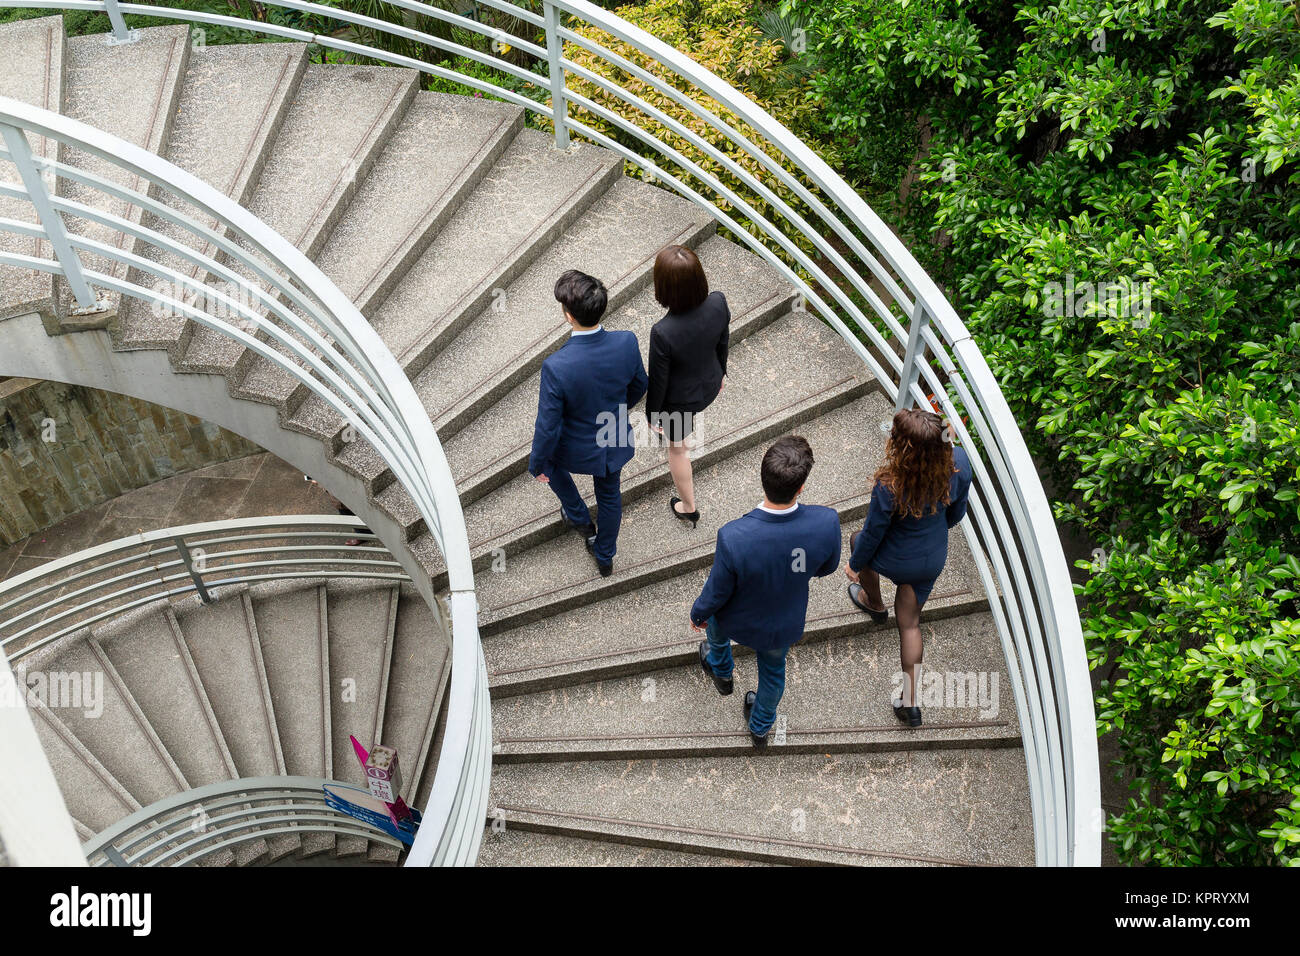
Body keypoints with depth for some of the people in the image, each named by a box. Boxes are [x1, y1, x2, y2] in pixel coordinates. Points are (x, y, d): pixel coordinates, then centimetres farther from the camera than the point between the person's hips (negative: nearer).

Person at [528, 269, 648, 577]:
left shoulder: (556, 367, -38)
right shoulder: (627, 343, -25)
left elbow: (548, 427, -25)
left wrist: (537, 465, -6)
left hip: (577, 450, -3)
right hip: (616, 442, 3)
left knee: (548, 458, 34)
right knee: (609, 495, 30)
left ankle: (579, 517, 49)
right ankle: (605, 557, 53)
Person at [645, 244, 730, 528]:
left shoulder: (663, 333, -40)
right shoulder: (718, 303, -26)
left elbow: (658, 381, -23)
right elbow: (722, 343, -5)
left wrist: (652, 414, -4)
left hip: (680, 399, -4)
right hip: (710, 385, 5)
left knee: (676, 447, 25)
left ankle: (689, 508, 48)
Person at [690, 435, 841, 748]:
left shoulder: (733, 537, -42)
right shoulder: (827, 523, -35)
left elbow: (717, 593, -22)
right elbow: (826, 568, -11)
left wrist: (698, 614, 0)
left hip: (738, 623, -1)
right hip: (785, 626, 2)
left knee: (715, 619, 36)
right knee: (773, 672, 33)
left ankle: (721, 671, 66)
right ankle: (760, 727, 61)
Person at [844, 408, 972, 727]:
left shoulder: (890, 487, -39)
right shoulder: (959, 460, -25)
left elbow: (872, 535, -19)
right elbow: (957, 511, -4)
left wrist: (854, 564, 1)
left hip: (895, 561, -4)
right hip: (934, 558, 4)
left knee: (858, 542, 33)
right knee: (909, 623, 25)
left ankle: (875, 604, 59)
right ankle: (910, 702, 30)